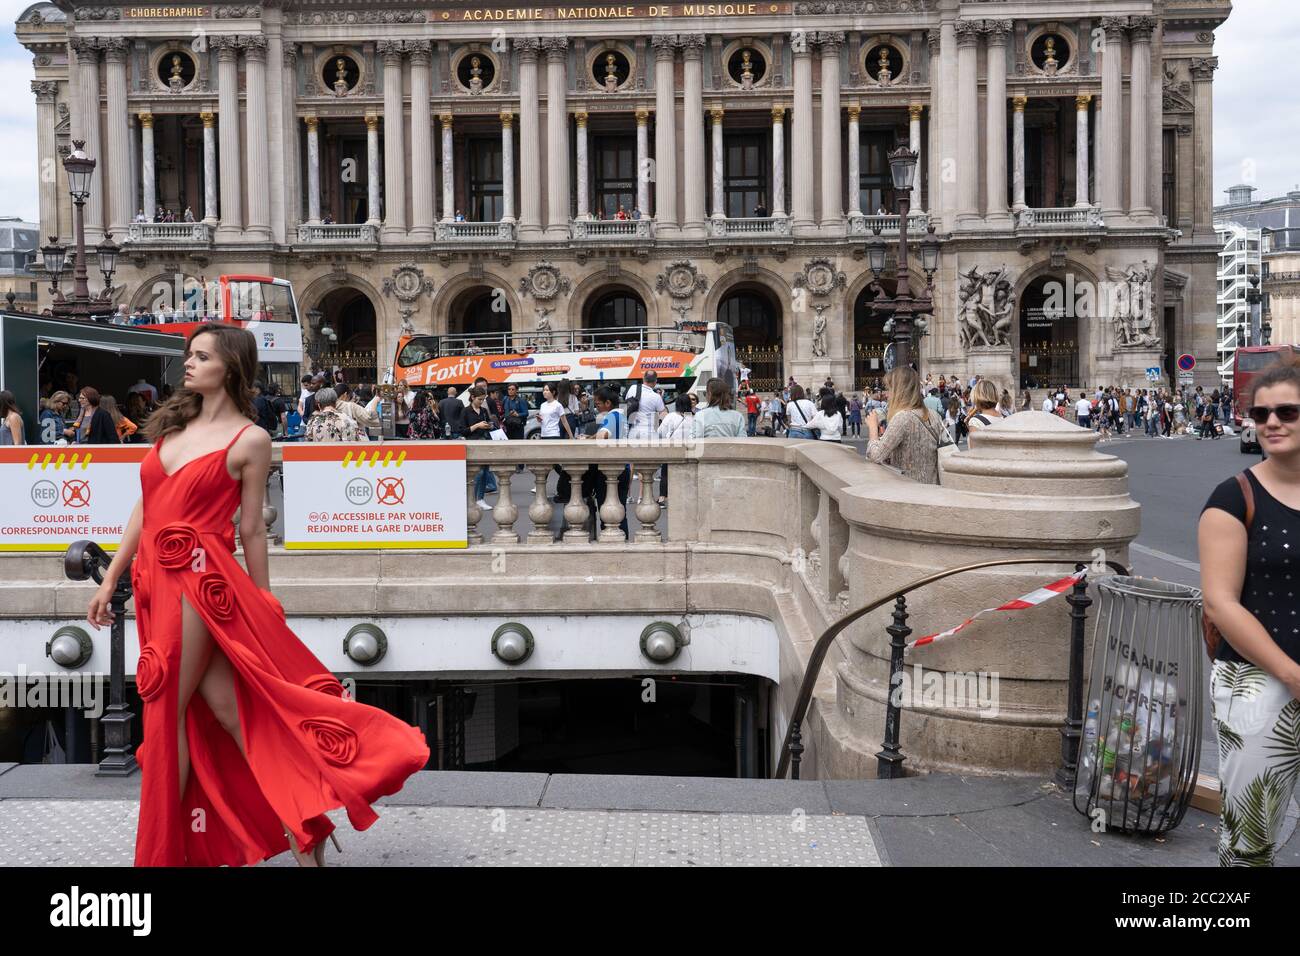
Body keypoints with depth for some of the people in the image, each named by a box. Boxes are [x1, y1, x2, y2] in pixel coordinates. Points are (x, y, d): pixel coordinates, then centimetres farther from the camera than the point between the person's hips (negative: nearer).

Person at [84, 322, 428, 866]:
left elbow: (251, 529, -2)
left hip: (198, 580, -6)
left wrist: (261, 606, 1)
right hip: (154, 579, 6)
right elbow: (143, 510, 15)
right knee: (224, 706, 3)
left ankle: (165, 849, 12)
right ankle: (301, 833, 10)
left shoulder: (250, 440, -3)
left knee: (167, 711, -3)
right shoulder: (173, 425, 14)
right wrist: (110, 580, 13)